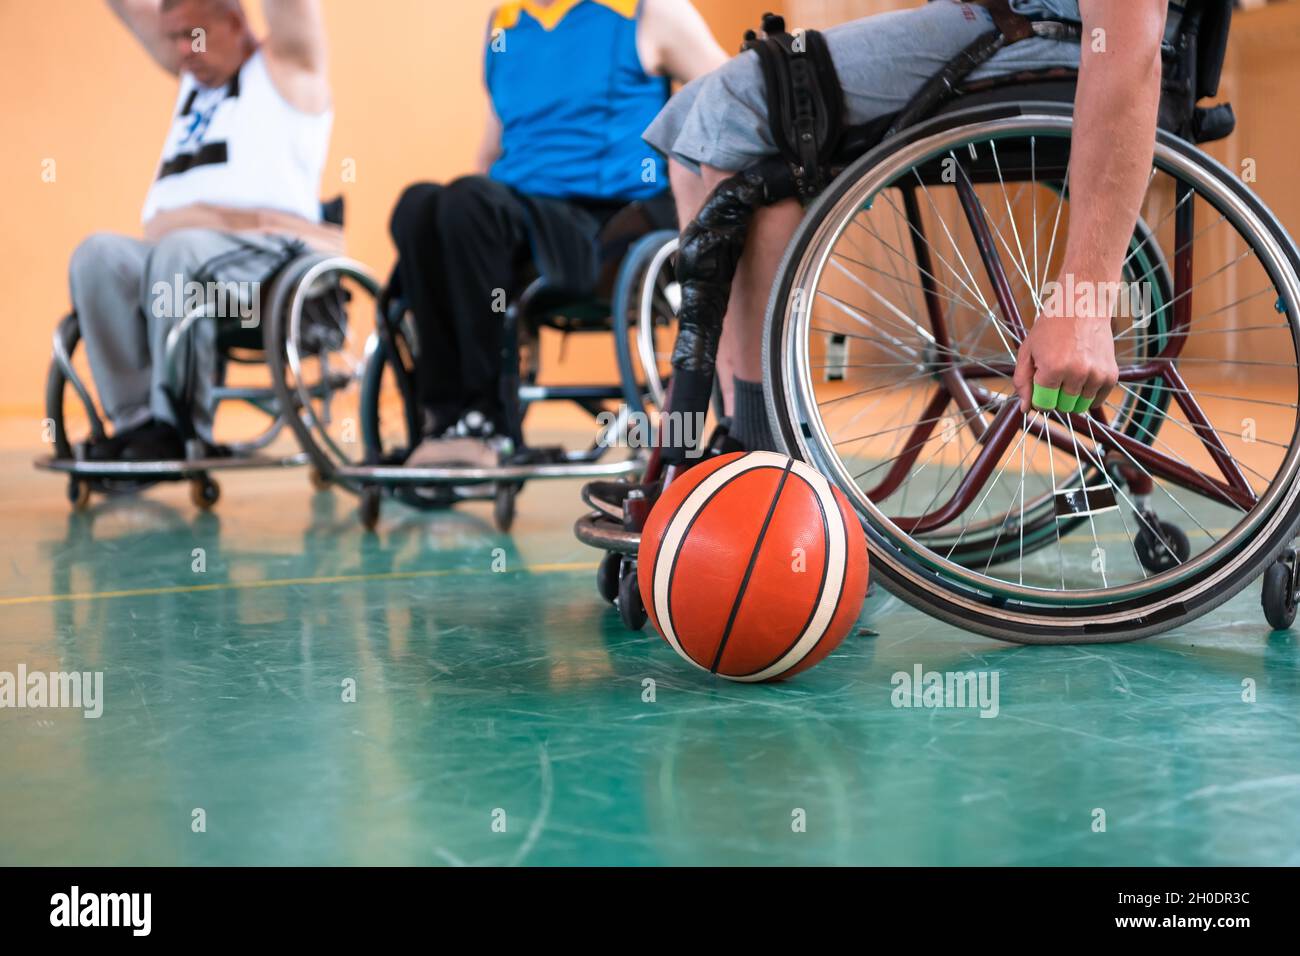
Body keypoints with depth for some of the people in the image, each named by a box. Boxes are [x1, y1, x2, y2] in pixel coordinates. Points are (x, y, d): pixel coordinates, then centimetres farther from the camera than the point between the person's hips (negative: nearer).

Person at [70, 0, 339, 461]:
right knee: (100, 254, -25)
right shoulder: (193, 76, 30)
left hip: (268, 254, -6)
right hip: (172, 254, 6)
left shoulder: (285, 66, 13)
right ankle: (137, 418, -29)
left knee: (181, 252, -37)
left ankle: (180, 427, -33)